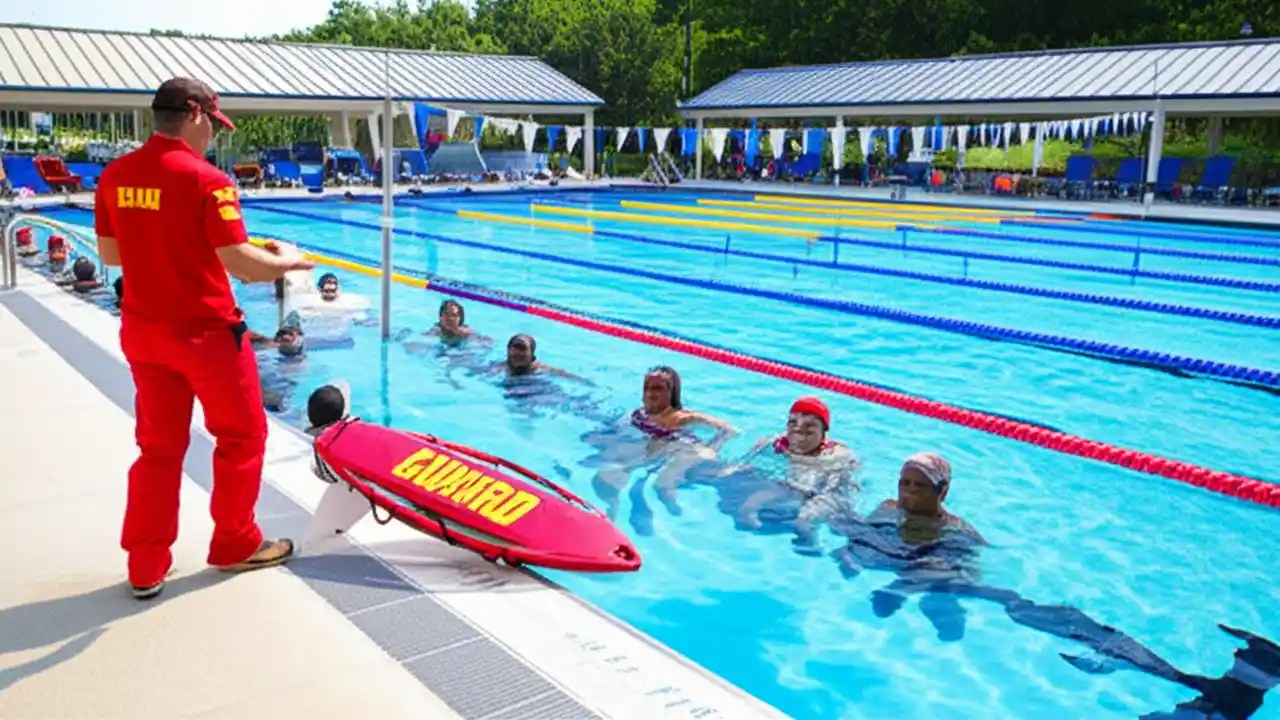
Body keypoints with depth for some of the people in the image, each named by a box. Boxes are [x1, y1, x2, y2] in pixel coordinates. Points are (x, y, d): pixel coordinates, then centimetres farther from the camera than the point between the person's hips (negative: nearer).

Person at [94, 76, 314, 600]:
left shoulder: (114, 176, 2)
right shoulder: (206, 180, -18)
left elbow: (110, 253, 10)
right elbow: (240, 263, -21)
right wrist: (286, 261, -4)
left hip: (143, 332, 7)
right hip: (206, 332, -6)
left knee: (158, 445, 15)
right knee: (242, 436, 13)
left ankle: (146, 565, 19)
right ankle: (236, 545, 24)